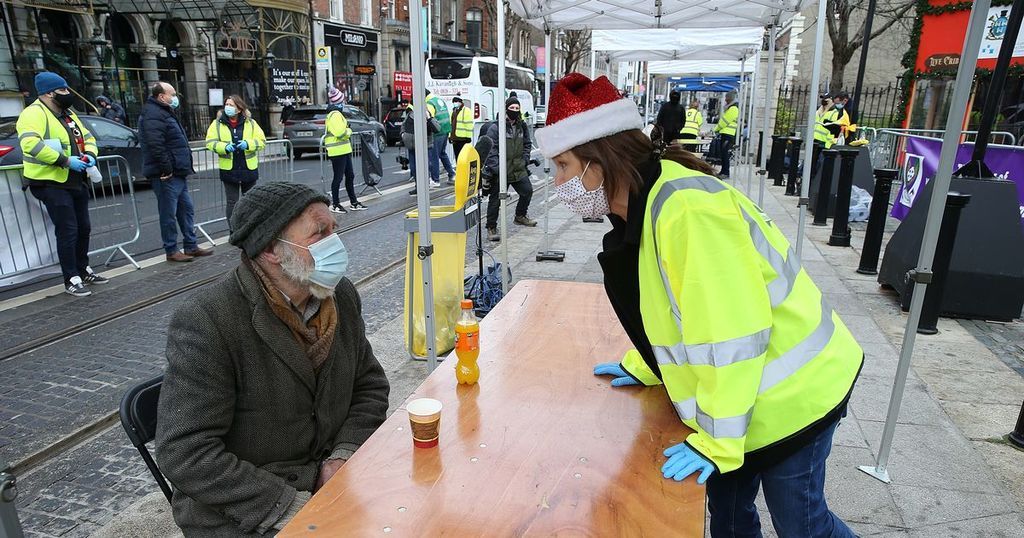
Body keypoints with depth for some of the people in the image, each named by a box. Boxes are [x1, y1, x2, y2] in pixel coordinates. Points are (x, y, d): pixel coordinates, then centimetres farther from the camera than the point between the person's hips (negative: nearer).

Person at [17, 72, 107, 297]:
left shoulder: (68, 114, 16)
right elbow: (30, 143, -28)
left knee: (83, 228, 16)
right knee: (68, 231, -9)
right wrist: (65, 161, -28)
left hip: (75, 182, 9)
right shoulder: (34, 113, -13)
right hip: (51, 183, -9)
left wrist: (90, 155, -1)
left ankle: (83, 270, 31)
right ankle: (71, 280, -1)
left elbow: (87, 137, 21)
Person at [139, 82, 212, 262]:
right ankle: (171, 251, 6)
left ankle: (191, 246, 21)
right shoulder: (153, 115, -14)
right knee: (169, 214, -2)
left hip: (178, 173, 11)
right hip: (167, 176, -11)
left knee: (186, 209, 13)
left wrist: (184, 167, 21)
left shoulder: (165, 112, 20)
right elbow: (155, 146, -24)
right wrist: (166, 170, -23)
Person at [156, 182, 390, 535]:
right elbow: (185, 453, -20)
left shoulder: (340, 295, -1)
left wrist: (344, 455, -7)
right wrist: (291, 508, -21)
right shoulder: (205, 324, -20)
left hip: (330, 477, 5)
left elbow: (369, 384, 9)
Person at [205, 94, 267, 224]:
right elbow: (210, 142, -3)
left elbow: (262, 141, -2)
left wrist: (248, 144, -20)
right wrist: (224, 147, -21)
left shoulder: (250, 122, 3)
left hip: (249, 168, 1)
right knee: (232, 202, 5)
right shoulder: (217, 123, 3)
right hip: (229, 169, 0)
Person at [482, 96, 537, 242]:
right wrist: (494, 167, -21)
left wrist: (525, 160, 9)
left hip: (519, 169, 6)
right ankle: (491, 228, 10)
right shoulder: (495, 127, -10)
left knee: (527, 191, 12)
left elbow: (527, 144, 22)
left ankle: (520, 216, 36)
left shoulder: (521, 126, 10)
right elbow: (490, 149, -14)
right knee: (495, 199, -1)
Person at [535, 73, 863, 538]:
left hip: (788, 394, -8)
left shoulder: (686, 210, -32)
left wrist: (716, 441, -23)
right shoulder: (639, 206, -1)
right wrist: (644, 367, 12)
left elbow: (732, 334, -31)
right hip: (734, 391, 8)